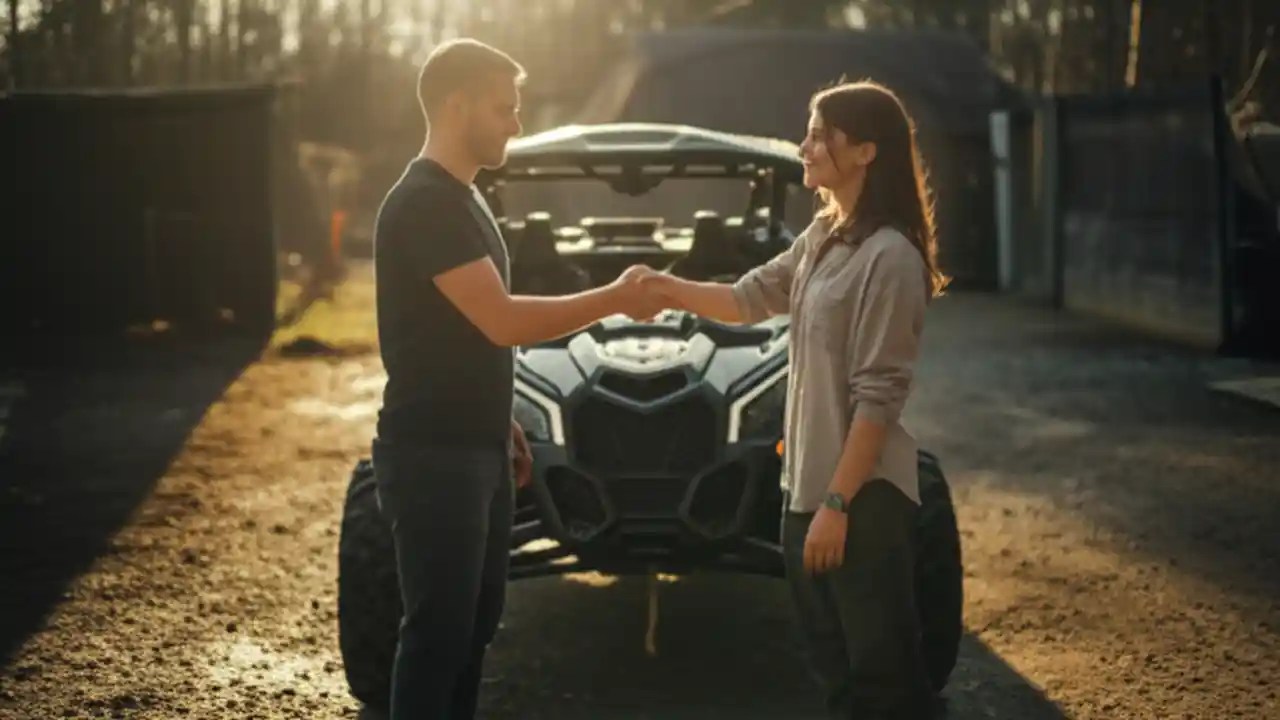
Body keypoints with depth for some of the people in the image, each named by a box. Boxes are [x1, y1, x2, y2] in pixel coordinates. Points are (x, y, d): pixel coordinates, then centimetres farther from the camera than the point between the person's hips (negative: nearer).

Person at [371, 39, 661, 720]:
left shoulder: (461, 198, 14)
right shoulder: (423, 203, -18)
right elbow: (502, 322, -24)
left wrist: (502, 423, 20)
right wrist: (615, 299, -16)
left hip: (475, 449, 10)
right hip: (432, 457, -10)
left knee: (475, 620, 14)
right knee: (438, 628, -6)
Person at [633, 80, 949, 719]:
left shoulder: (889, 256, -18)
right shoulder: (823, 237, 10)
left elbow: (878, 397, -21)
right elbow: (750, 299, 18)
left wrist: (838, 503, -21)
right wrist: (667, 288, 0)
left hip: (863, 495, -9)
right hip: (806, 484, 9)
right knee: (833, 664, 18)